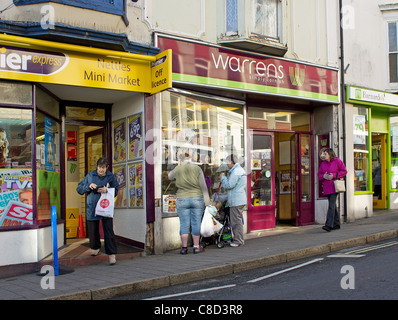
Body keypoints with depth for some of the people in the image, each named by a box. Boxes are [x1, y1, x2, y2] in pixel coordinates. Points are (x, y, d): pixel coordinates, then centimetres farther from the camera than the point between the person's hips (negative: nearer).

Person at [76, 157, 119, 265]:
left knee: (108, 231, -11)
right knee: (93, 231, 9)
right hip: (92, 207, 2)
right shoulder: (90, 175, 7)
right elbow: (79, 189, 9)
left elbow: (115, 191, 4)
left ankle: (112, 254, -8)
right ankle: (95, 248, 38)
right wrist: (89, 186, -10)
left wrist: (106, 190, -15)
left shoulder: (111, 176, 5)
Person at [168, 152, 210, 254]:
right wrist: (207, 200, -1)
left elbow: (170, 176, 22)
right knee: (196, 223, 6)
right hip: (197, 199, 0)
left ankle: (184, 247, 7)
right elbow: (203, 186, -5)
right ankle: (196, 247, 10)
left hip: (182, 200, 0)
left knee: (184, 224, 5)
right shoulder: (197, 168, -2)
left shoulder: (177, 170, -1)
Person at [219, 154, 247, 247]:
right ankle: (238, 239, 21)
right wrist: (224, 178, 12)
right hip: (239, 200, 11)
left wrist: (223, 177, -4)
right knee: (237, 220, 15)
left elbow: (229, 185, -18)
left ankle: (238, 240, 0)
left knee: (236, 220, -5)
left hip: (236, 201, -11)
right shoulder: (240, 169, 20)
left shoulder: (236, 171, -15)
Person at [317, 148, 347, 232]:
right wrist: (323, 176, -9)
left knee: (331, 204, -15)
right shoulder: (323, 164, 13)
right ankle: (336, 224, 21)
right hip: (326, 187, 6)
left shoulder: (337, 161, -2)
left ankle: (329, 225, -22)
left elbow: (344, 171, -4)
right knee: (333, 205, 12)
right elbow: (319, 174, 14)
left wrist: (334, 175, -14)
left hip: (334, 186, -6)